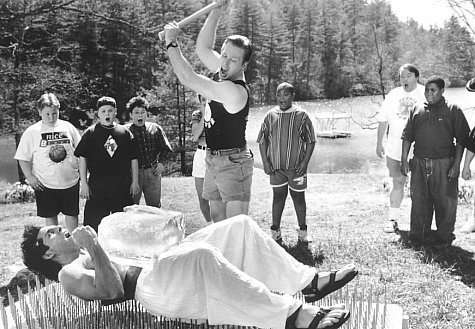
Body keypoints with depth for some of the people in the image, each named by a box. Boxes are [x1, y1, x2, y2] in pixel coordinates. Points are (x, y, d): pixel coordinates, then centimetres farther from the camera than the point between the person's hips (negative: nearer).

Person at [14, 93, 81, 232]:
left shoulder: (68, 127, 1)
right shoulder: (32, 132, -4)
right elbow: (23, 158, 0)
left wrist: (81, 171, 3)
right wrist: (29, 176, -9)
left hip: (70, 182, 1)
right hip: (45, 185, -1)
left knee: (72, 214, 10)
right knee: (50, 216, 11)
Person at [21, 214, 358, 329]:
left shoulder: (91, 255, 32)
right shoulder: (68, 273, 6)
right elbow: (112, 290, -13)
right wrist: (94, 248, -18)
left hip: (165, 264, 9)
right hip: (150, 286, -9)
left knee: (240, 225, -5)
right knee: (202, 255, -42)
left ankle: (310, 280, -10)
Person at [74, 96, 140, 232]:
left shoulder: (125, 132, 6)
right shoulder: (90, 133, 1)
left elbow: (133, 159, 9)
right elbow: (82, 158, 1)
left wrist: (135, 182, 6)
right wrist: (84, 183, -3)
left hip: (122, 186, 2)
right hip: (97, 187, -2)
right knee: (94, 223, 0)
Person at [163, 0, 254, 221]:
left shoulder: (234, 91, -23)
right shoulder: (226, 72, 5)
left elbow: (187, 79, -24)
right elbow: (202, 48, 15)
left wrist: (171, 44, -14)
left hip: (233, 162, -10)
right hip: (213, 160, 10)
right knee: (218, 222, 13)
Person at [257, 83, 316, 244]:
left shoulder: (301, 115, -3)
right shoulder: (271, 115, 3)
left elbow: (310, 141, -1)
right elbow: (262, 140, 8)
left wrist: (305, 161, -8)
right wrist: (265, 161, -1)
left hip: (296, 166, -2)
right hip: (275, 166, 2)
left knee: (298, 197, 7)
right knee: (278, 196, 8)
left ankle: (303, 232, 18)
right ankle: (275, 232, 16)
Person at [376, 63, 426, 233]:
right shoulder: (393, 95, 6)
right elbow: (383, 120, 11)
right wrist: (379, 143, 12)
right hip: (395, 148, 3)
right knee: (397, 183, 8)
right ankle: (393, 219, 15)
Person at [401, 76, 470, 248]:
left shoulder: (453, 111, 0)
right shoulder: (417, 110, 10)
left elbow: (462, 140, -2)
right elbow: (407, 137, 13)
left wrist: (456, 165, -9)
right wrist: (404, 160, 6)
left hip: (444, 164, -3)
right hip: (419, 164, 3)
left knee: (445, 202, 2)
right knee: (419, 200, 9)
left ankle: (444, 236, 16)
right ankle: (419, 235, 22)